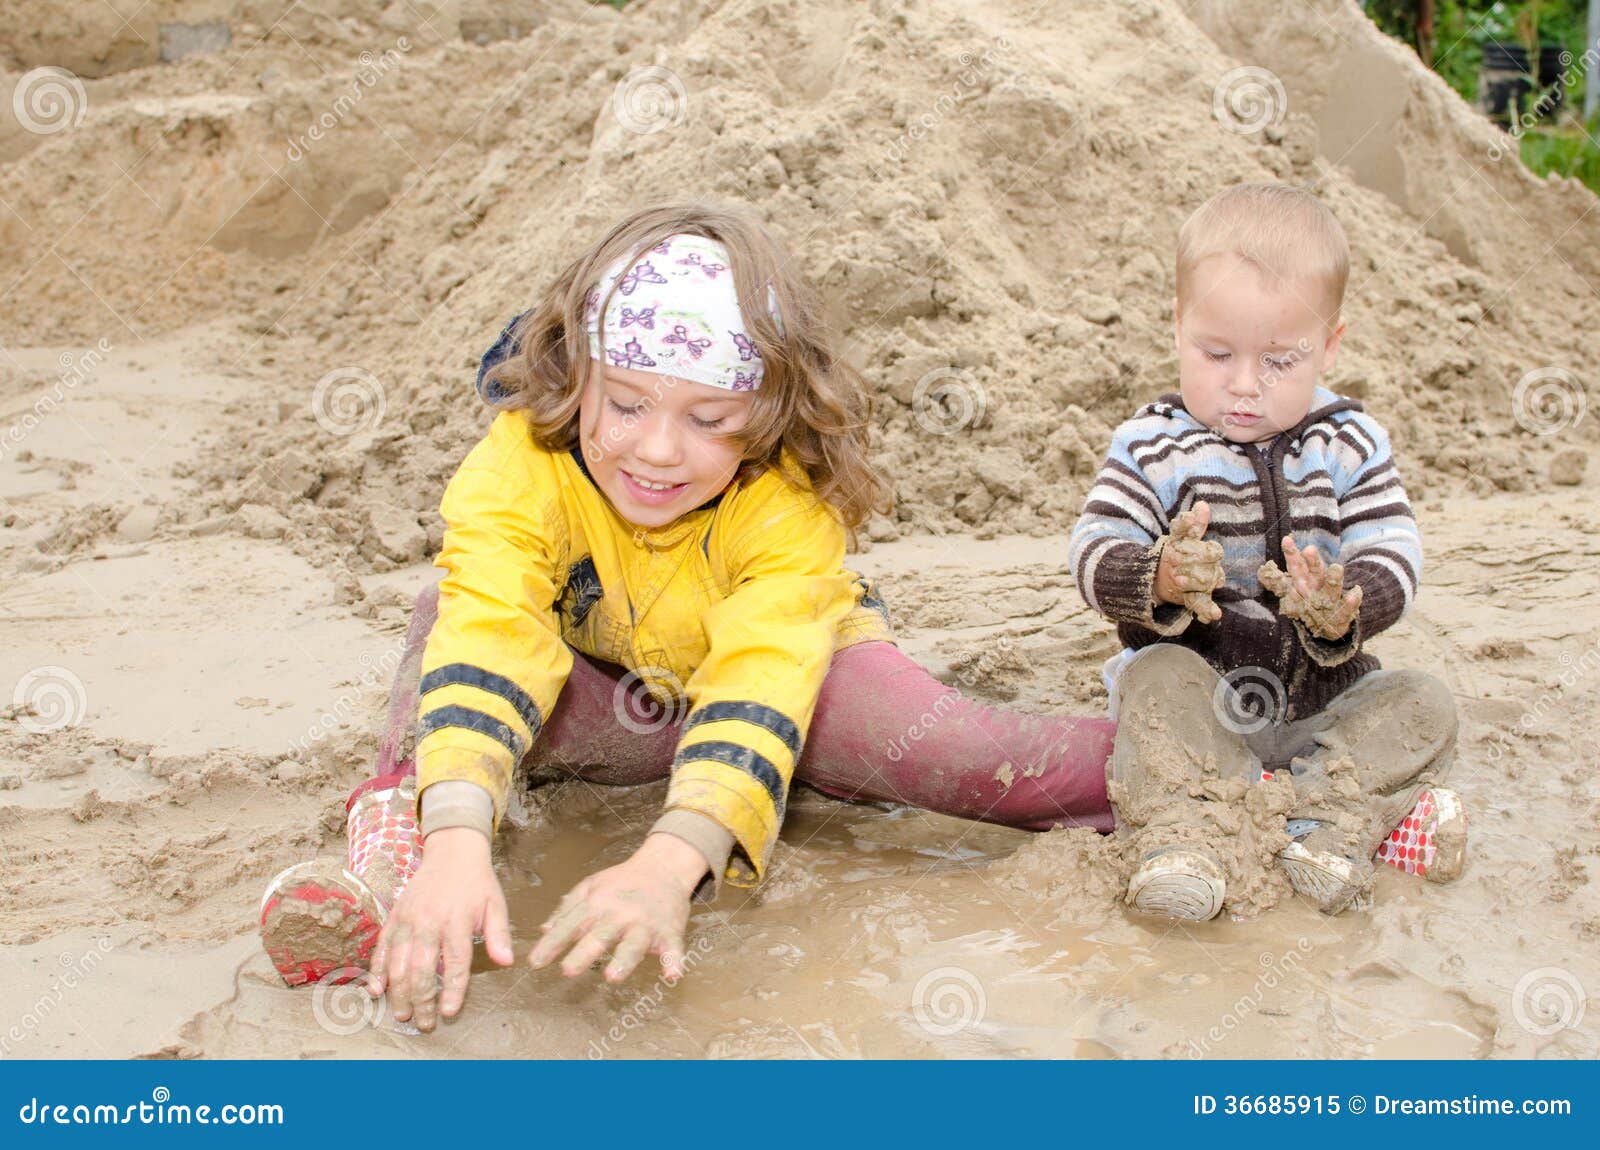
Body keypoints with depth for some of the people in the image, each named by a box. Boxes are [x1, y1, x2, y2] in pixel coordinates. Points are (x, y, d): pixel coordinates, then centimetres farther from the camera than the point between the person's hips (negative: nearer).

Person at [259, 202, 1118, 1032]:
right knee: (449, 615, -25)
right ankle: (395, 833, -35)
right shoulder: (518, 466, -28)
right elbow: (486, 643, -41)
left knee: (903, 722, -32)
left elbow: (759, 688, -43)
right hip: (603, 709, 2)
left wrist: (671, 862, -60)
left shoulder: (790, 503, -30)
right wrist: (458, 843, -57)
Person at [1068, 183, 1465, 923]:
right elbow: (1095, 554, -15)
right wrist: (1157, 581, -39)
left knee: (1424, 705, -16)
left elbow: (1393, 557, -9)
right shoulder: (1152, 446, -6)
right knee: (1156, 679, -31)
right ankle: (1185, 836, -44)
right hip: (1199, 695, -3)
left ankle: (1322, 815, -31)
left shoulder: (1351, 445, 0)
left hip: (1321, 697, 3)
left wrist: (1345, 611, -33)